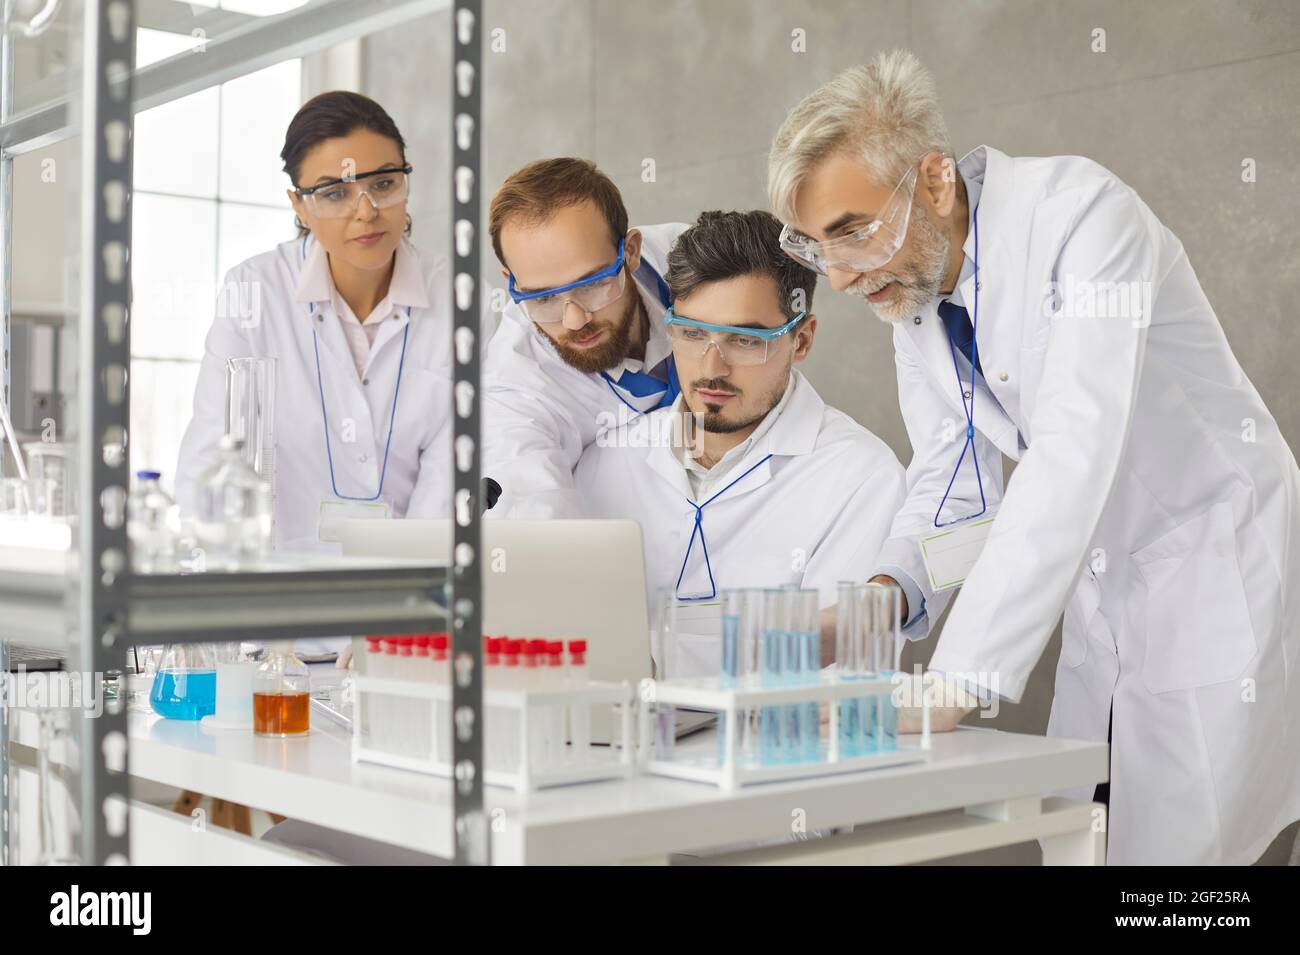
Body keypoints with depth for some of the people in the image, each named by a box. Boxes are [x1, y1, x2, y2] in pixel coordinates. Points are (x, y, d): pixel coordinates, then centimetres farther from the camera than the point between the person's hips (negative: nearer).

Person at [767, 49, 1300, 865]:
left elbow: (1074, 454, -33)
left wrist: (958, 677, -37)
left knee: (1178, 850, -6)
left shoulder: (1082, 215, -24)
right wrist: (892, 590, -18)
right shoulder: (910, 279, 0)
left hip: (1219, 584, -7)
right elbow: (955, 471, 3)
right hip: (1104, 608, 7)